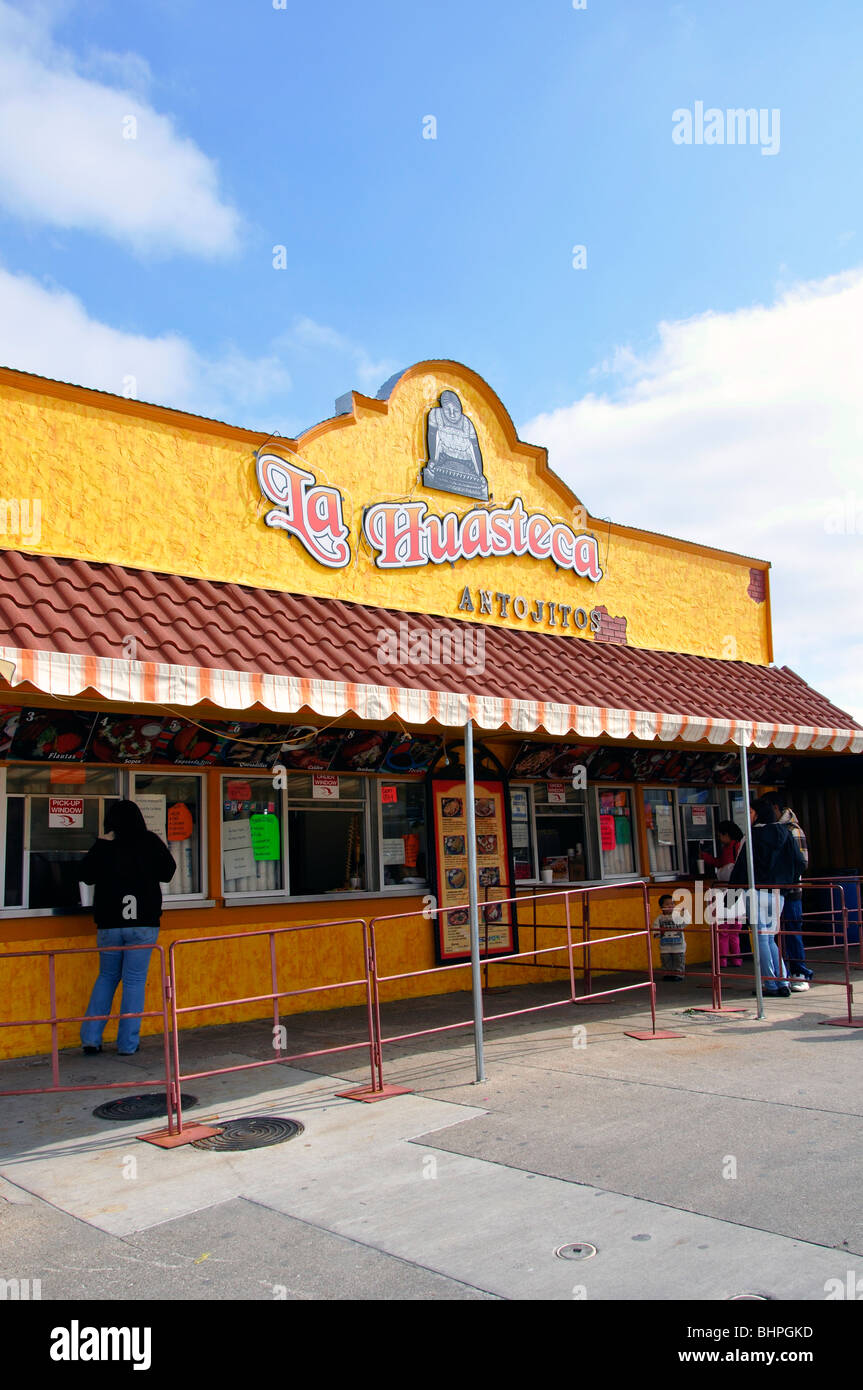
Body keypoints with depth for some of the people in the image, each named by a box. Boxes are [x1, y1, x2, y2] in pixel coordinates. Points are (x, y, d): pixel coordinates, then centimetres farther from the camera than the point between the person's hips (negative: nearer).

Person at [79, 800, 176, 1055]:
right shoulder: (150, 842, -3)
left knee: (106, 977, 17)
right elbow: (168, 872, 6)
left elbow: (85, 876, 7)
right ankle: (127, 1044, 5)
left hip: (109, 924, 1)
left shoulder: (103, 847, -4)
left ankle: (91, 1037, 12)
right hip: (143, 923, -1)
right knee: (134, 981, 4)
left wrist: (102, 845, 9)